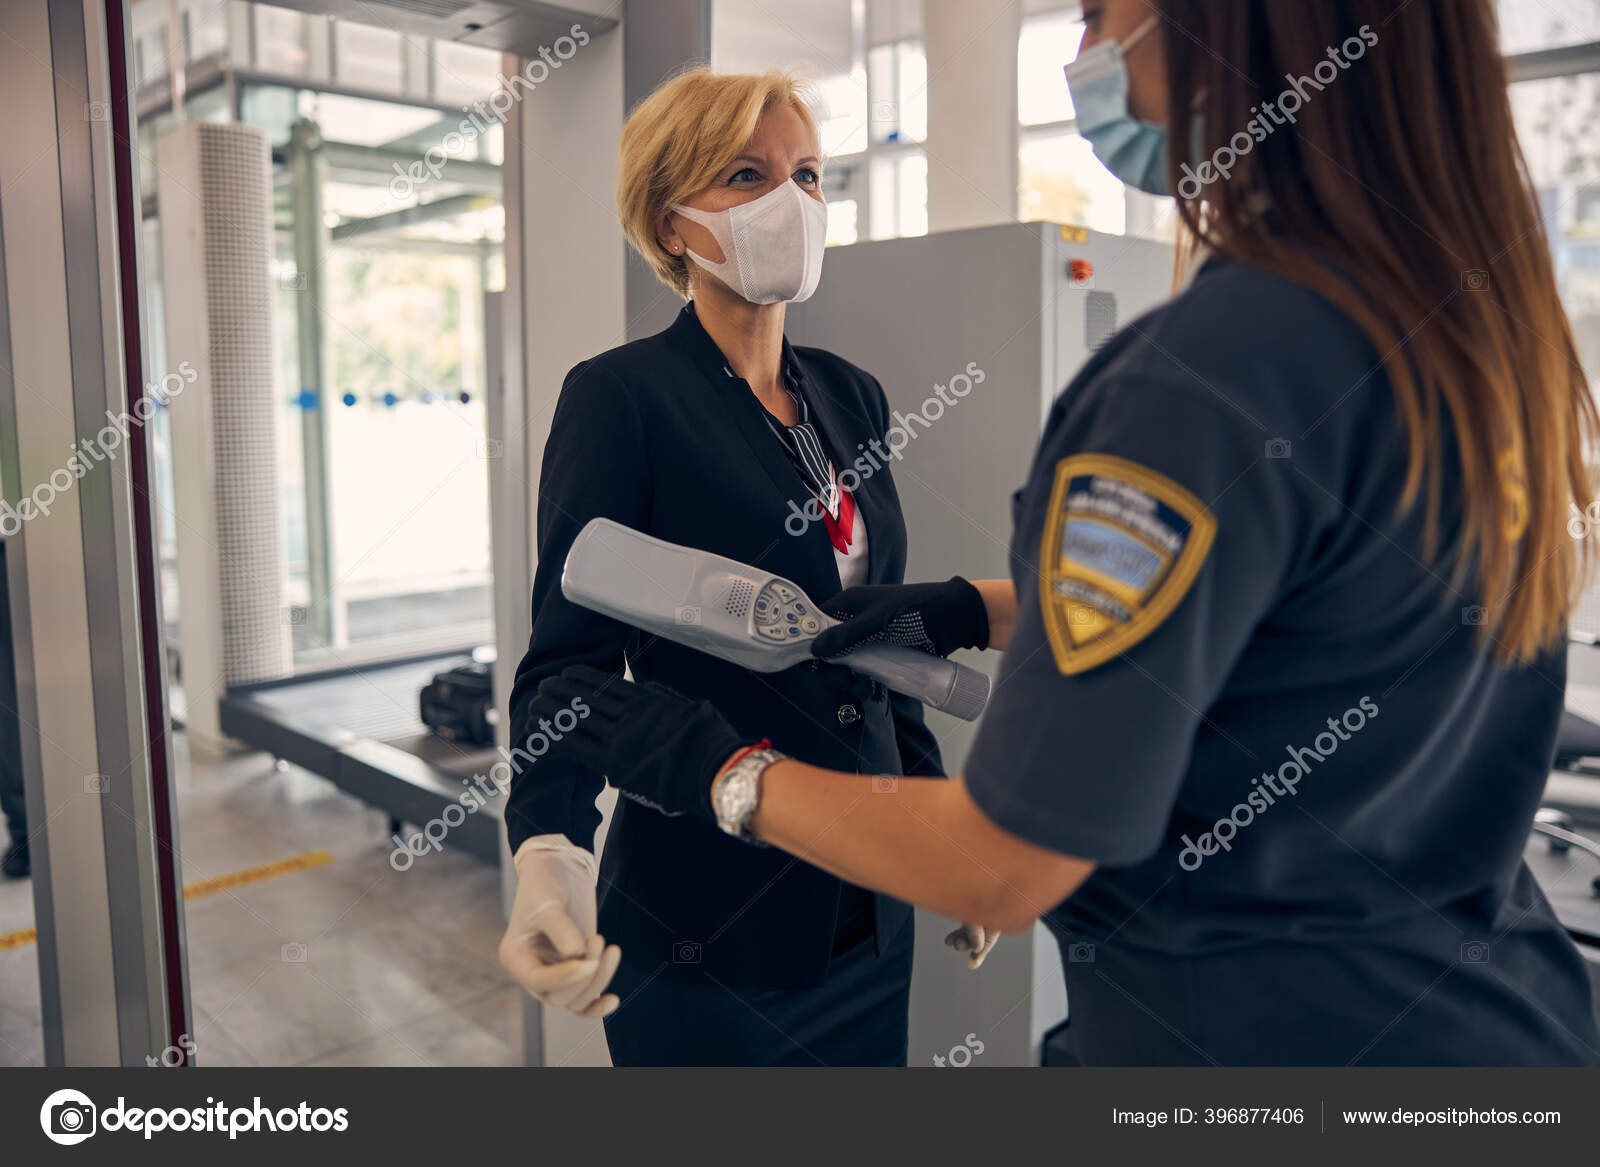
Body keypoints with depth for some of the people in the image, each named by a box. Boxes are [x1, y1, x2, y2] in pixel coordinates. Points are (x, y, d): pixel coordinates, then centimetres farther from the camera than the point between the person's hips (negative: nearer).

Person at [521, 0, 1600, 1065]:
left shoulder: (1208, 372, -29)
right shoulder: (1488, 316, -1)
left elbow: (1003, 870, -24)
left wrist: (718, 770, -10)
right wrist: (979, 609, 9)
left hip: (1268, 1027, -8)